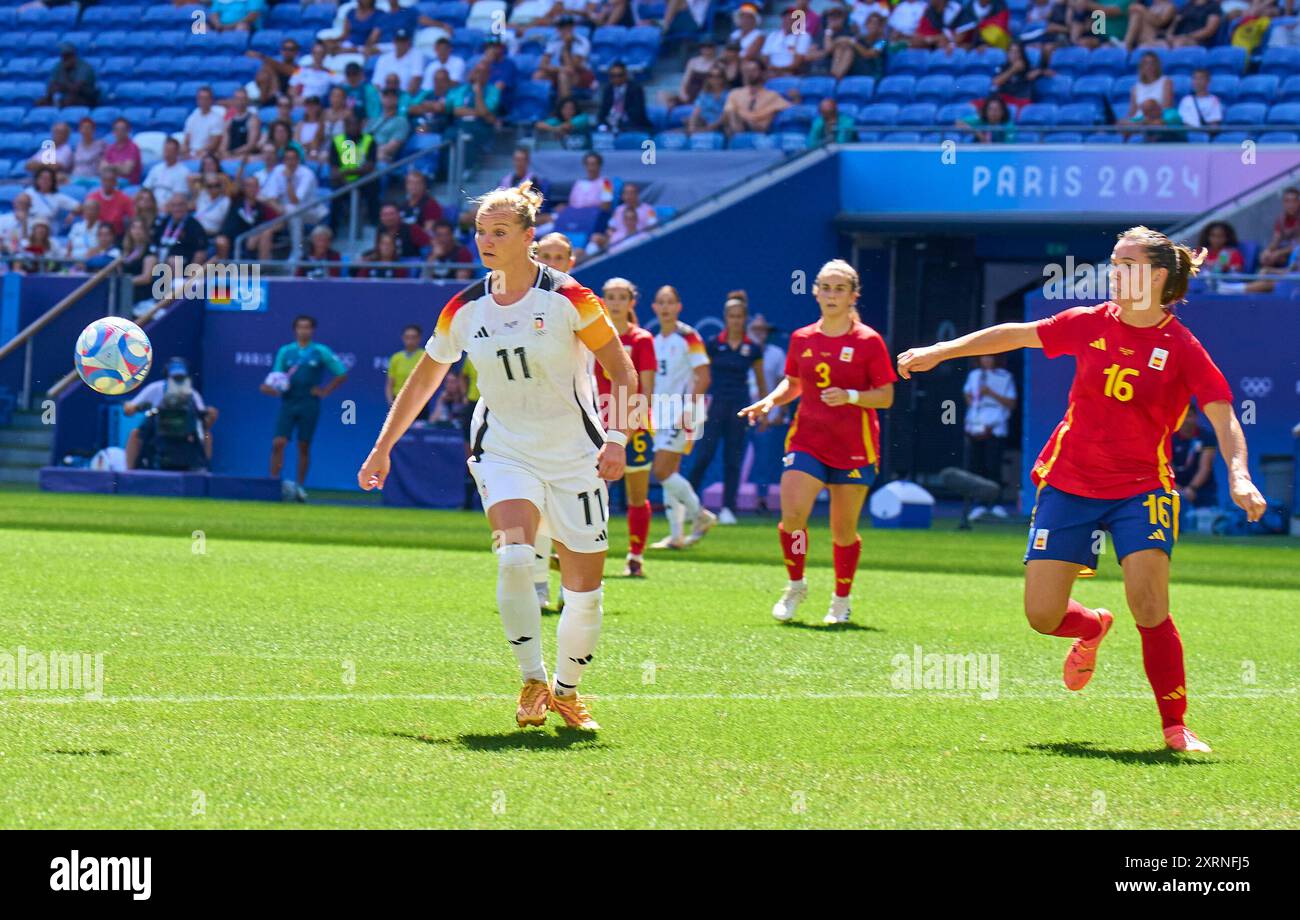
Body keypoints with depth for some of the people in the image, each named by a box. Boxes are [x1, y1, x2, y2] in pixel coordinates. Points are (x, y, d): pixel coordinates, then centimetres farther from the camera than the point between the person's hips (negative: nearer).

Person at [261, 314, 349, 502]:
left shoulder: (321, 352, 0)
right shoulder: (285, 351, 7)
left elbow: (341, 374, 4)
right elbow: (276, 376, 12)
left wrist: (325, 391, -1)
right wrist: (270, 387, -9)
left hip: (309, 404, -2)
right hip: (288, 402, 2)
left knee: (304, 447, 2)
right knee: (278, 443, -10)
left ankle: (299, 486, 11)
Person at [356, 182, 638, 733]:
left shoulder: (568, 298, -10)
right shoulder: (465, 309, 0)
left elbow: (622, 373, -5)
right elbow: (423, 380, 14)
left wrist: (616, 439, -18)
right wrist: (382, 449, 13)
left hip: (573, 455, -1)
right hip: (504, 451, 1)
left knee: (584, 590, 0)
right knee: (514, 557, -26)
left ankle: (566, 691, 23)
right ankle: (532, 681, -14)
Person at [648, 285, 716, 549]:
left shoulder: (688, 337, -9)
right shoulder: (655, 341, 13)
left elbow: (703, 378, -13)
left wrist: (688, 408, -21)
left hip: (682, 413, -8)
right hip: (661, 415, 8)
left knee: (662, 472, -15)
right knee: (669, 474, 7)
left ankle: (700, 514, -1)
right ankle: (676, 536, 11)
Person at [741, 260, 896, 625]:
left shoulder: (868, 341, -5)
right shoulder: (801, 339, 6)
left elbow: (886, 396, -4)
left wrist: (850, 396, -21)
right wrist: (770, 401, 0)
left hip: (854, 447, -2)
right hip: (807, 440, 2)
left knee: (844, 530, 3)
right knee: (791, 514, -15)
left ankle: (841, 599, 24)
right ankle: (796, 586, 8)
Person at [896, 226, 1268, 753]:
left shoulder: (1182, 349, -8)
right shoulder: (1090, 325, 1)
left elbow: (1223, 418, -12)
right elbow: (1017, 335, 12)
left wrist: (1238, 476, -29)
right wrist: (940, 351, 14)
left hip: (1140, 492, -3)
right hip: (1068, 486, 3)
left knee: (1149, 606, -20)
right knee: (1041, 616, -1)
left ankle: (1175, 728, -7)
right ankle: (1092, 628, 36)